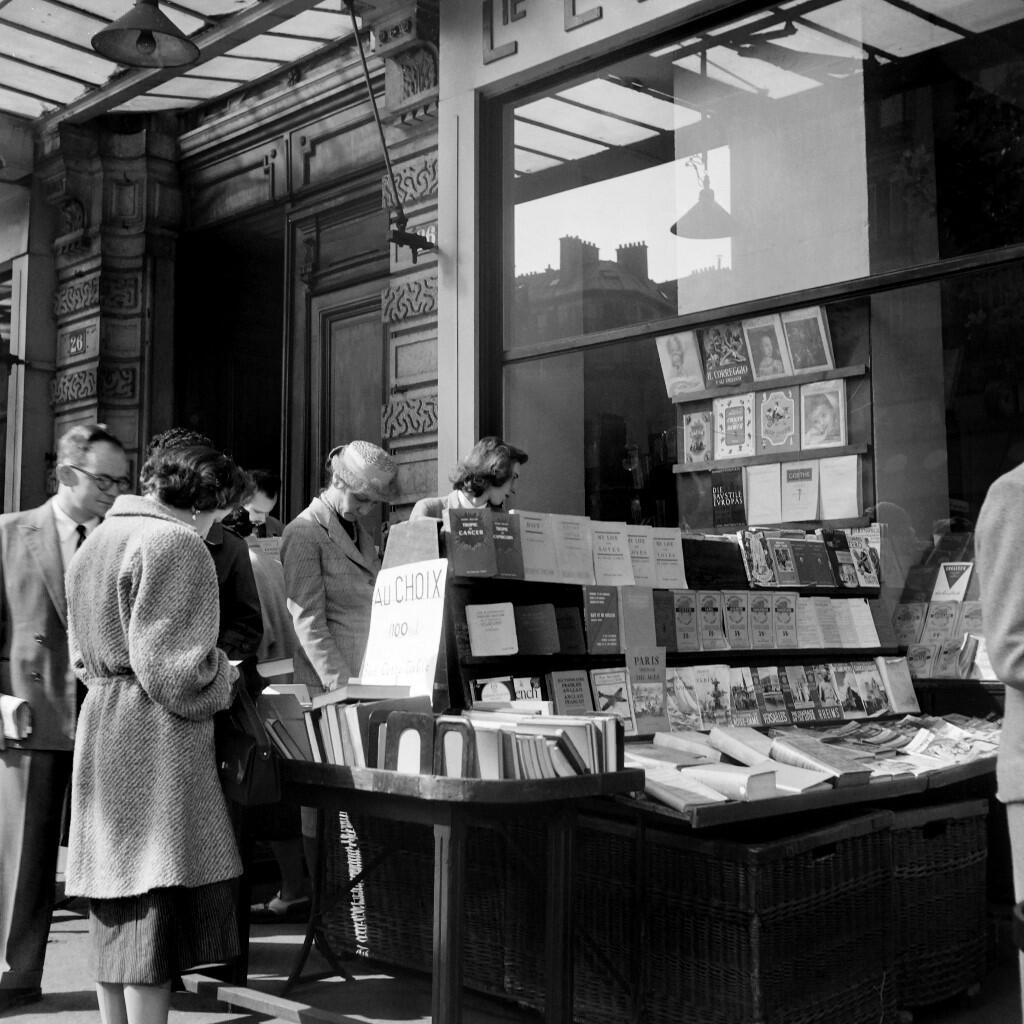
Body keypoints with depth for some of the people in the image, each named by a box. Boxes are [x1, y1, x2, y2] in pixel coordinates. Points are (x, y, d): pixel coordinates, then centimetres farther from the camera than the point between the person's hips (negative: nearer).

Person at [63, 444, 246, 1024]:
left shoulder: (98, 540, 19)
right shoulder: (175, 544, -11)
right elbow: (172, 664, -18)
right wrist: (223, 676, 0)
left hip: (98, 726, 9)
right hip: (156, 736, -9)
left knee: (115, 897, 14)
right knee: (157, 896, -4)